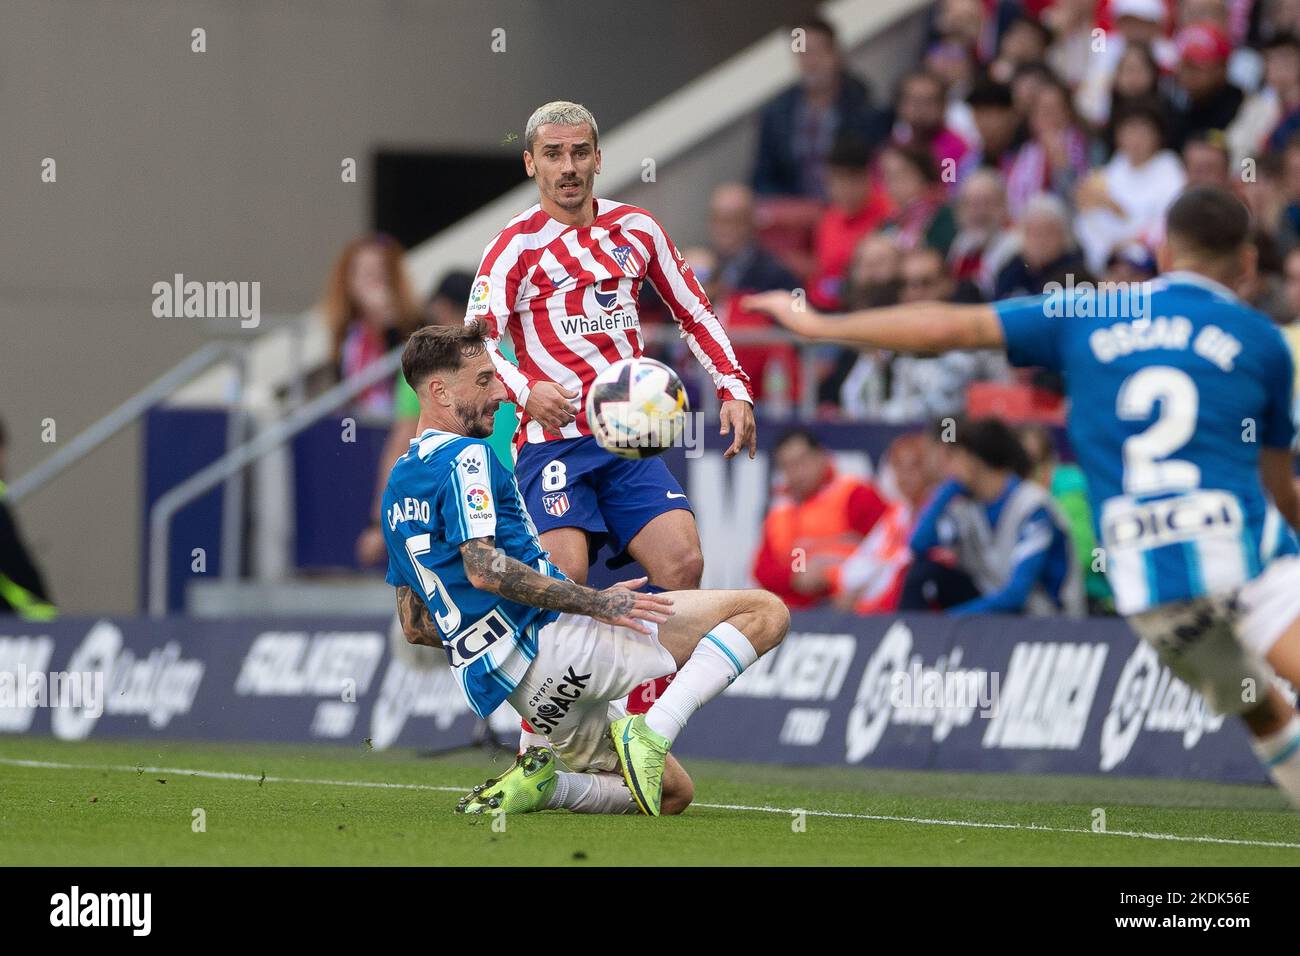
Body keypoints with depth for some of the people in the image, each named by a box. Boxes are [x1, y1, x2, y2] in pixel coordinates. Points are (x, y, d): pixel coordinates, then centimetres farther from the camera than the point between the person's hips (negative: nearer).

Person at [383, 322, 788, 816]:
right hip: (551, 639, -9)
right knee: (764, 611, -11)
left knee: (671, 794, 21)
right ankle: (651, 734, -21)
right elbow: (484, 569, -22)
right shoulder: (464, 457, -8)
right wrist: (598, 603, -19)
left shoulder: (398, 487, 21)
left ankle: (538, 781, 0)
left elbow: (414, 625, 22)